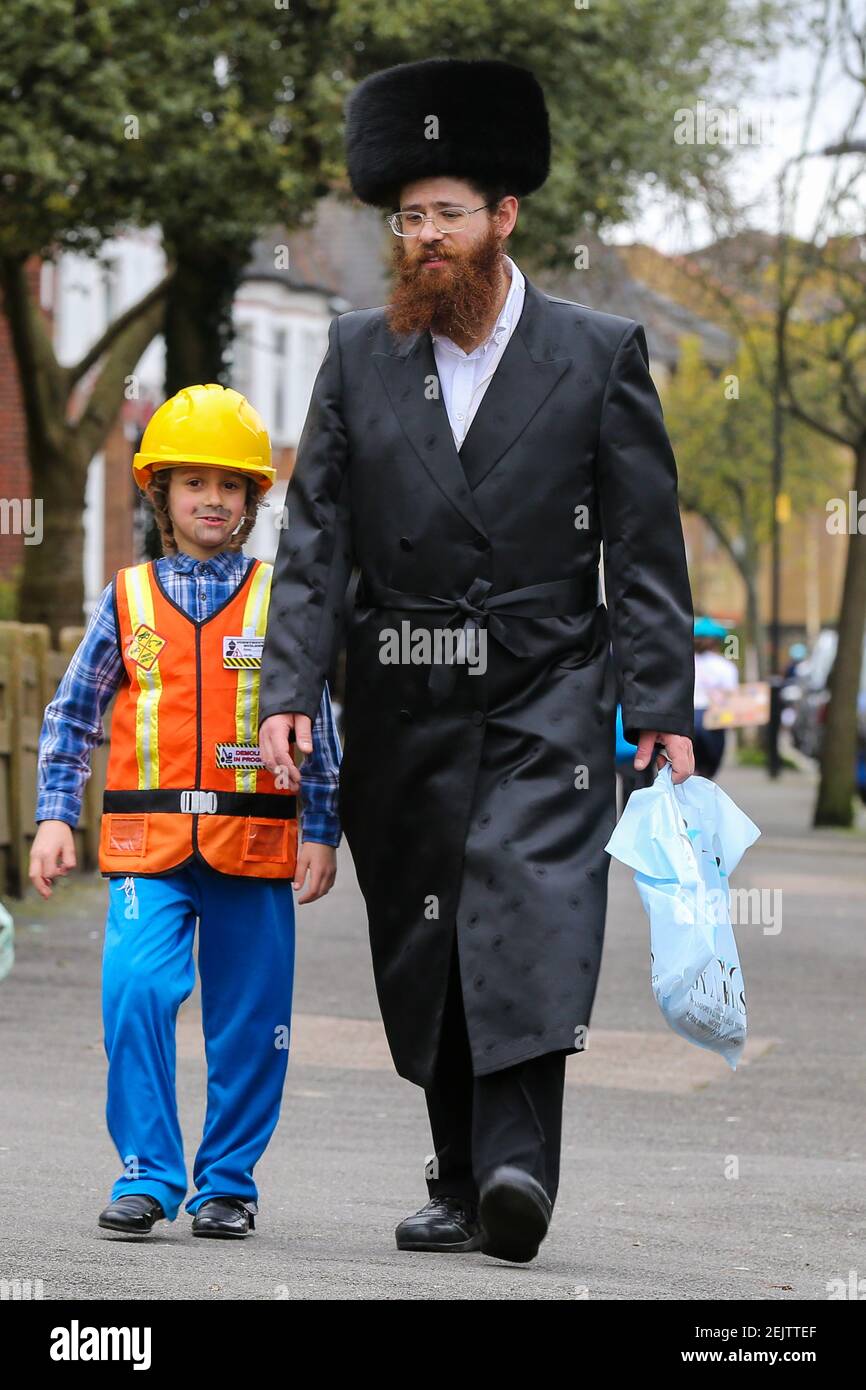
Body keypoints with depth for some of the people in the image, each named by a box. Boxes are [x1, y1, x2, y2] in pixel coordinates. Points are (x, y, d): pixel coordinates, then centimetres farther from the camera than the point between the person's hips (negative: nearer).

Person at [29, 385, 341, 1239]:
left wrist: (322, 833, 4)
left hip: (254, 840, 0)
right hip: (148, 844, 0)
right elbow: (72, 715, 13)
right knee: (136, 991, -16)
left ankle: (228, 1183, 17)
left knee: (248, 1018, 4)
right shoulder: (127, 600, 8)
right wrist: (54, 816, 4)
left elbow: (318, 725, 10)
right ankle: (147, 1174, -7)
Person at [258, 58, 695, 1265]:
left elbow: (648, 546, 1)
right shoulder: (360, 356, 8)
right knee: (422, 947, 5)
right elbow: (315, 538, 6)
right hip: (405, 710, 3)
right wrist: (288, 691, -5)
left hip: (547, 694, -3)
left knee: (532, 905, -20)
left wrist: (662, 706, -6)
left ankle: (517, 1163, -28)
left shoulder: (599, 354, 2)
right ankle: (461, 1182, 15)